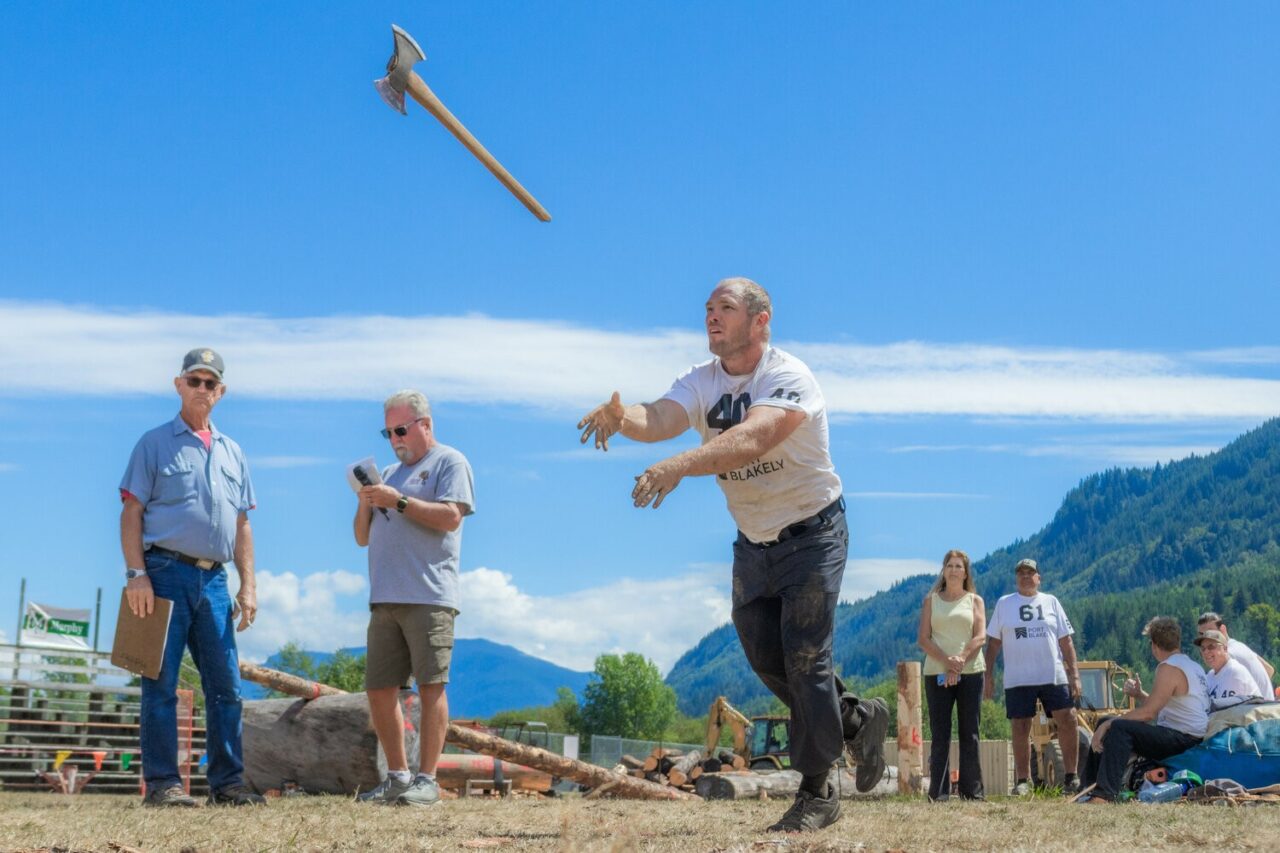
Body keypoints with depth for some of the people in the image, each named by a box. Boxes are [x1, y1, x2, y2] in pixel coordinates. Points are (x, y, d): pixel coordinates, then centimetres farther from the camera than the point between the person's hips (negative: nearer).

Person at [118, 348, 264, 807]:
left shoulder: (232, 453, 19)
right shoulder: (155, 443, 5)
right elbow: (131, 513, -2)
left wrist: (248, 585, 10)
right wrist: (136, 575, -13)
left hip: (214, 579, 5)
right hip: (166, 572, -5)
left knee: (226, 683, 3)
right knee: (161, 681, -4)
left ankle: (227, 782, 8)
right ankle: (162, 782, -1)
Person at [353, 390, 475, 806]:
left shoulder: (450, 463, 5)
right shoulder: (390, 474, 26)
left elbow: (450, 517, -11)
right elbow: (363, 538, 25)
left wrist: (398, 501, -11)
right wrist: (366, 504, 6)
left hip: (429, 597, -7)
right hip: (384, 600, 7)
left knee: (431, 686, -8)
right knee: (379, 691, 4)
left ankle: (426, 780, -7)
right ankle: (397, 777, 12)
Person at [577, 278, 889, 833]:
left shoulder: (788, 377, -24)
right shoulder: (702, 381, -5)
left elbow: (748, 441, -42)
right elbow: (660, 418, -25)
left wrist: (679, 466, -57)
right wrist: (622, 418, -49)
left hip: (810, 534, -6)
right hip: (752, 542, 6)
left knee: (804, 658, -7)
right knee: (765, 659, 11)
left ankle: (817, 792, 5)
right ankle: (855, 719, 34)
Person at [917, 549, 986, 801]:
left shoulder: (974, 600, 11)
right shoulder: (931, 600, 11)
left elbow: (980, 637, -1)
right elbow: (924, 638, 1)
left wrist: (961, 660, -16)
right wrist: (946, 661, -14)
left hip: (970, 673, 0)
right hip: (937, 673, 0)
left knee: (969, 733, 1)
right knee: (940, 734, -2)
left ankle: (972, 790, 4)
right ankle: (938, 791, -3)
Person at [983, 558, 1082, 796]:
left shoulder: (1050, 602, 10)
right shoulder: (1004, 604, 8)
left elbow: (1066, 641, 10)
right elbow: (993, 642, 9)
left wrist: (1074, 675, 3)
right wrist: (989, 676, 2)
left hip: (1054, 676, 1)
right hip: (1018, 678, -1)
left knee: (1067, 722, -5)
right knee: (1021, 729, 1)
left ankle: (1071, 777, 6)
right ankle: (1023, 781, 10)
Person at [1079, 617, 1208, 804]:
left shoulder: (1169, 668, -14)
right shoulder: (1192, 666, 17)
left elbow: (1148, 713, -22)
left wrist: (1108, 723, -18)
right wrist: (1139, 694, 15)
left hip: (1184, 739, -10)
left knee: (1119, 729, -27)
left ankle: (1104, 795, -38)